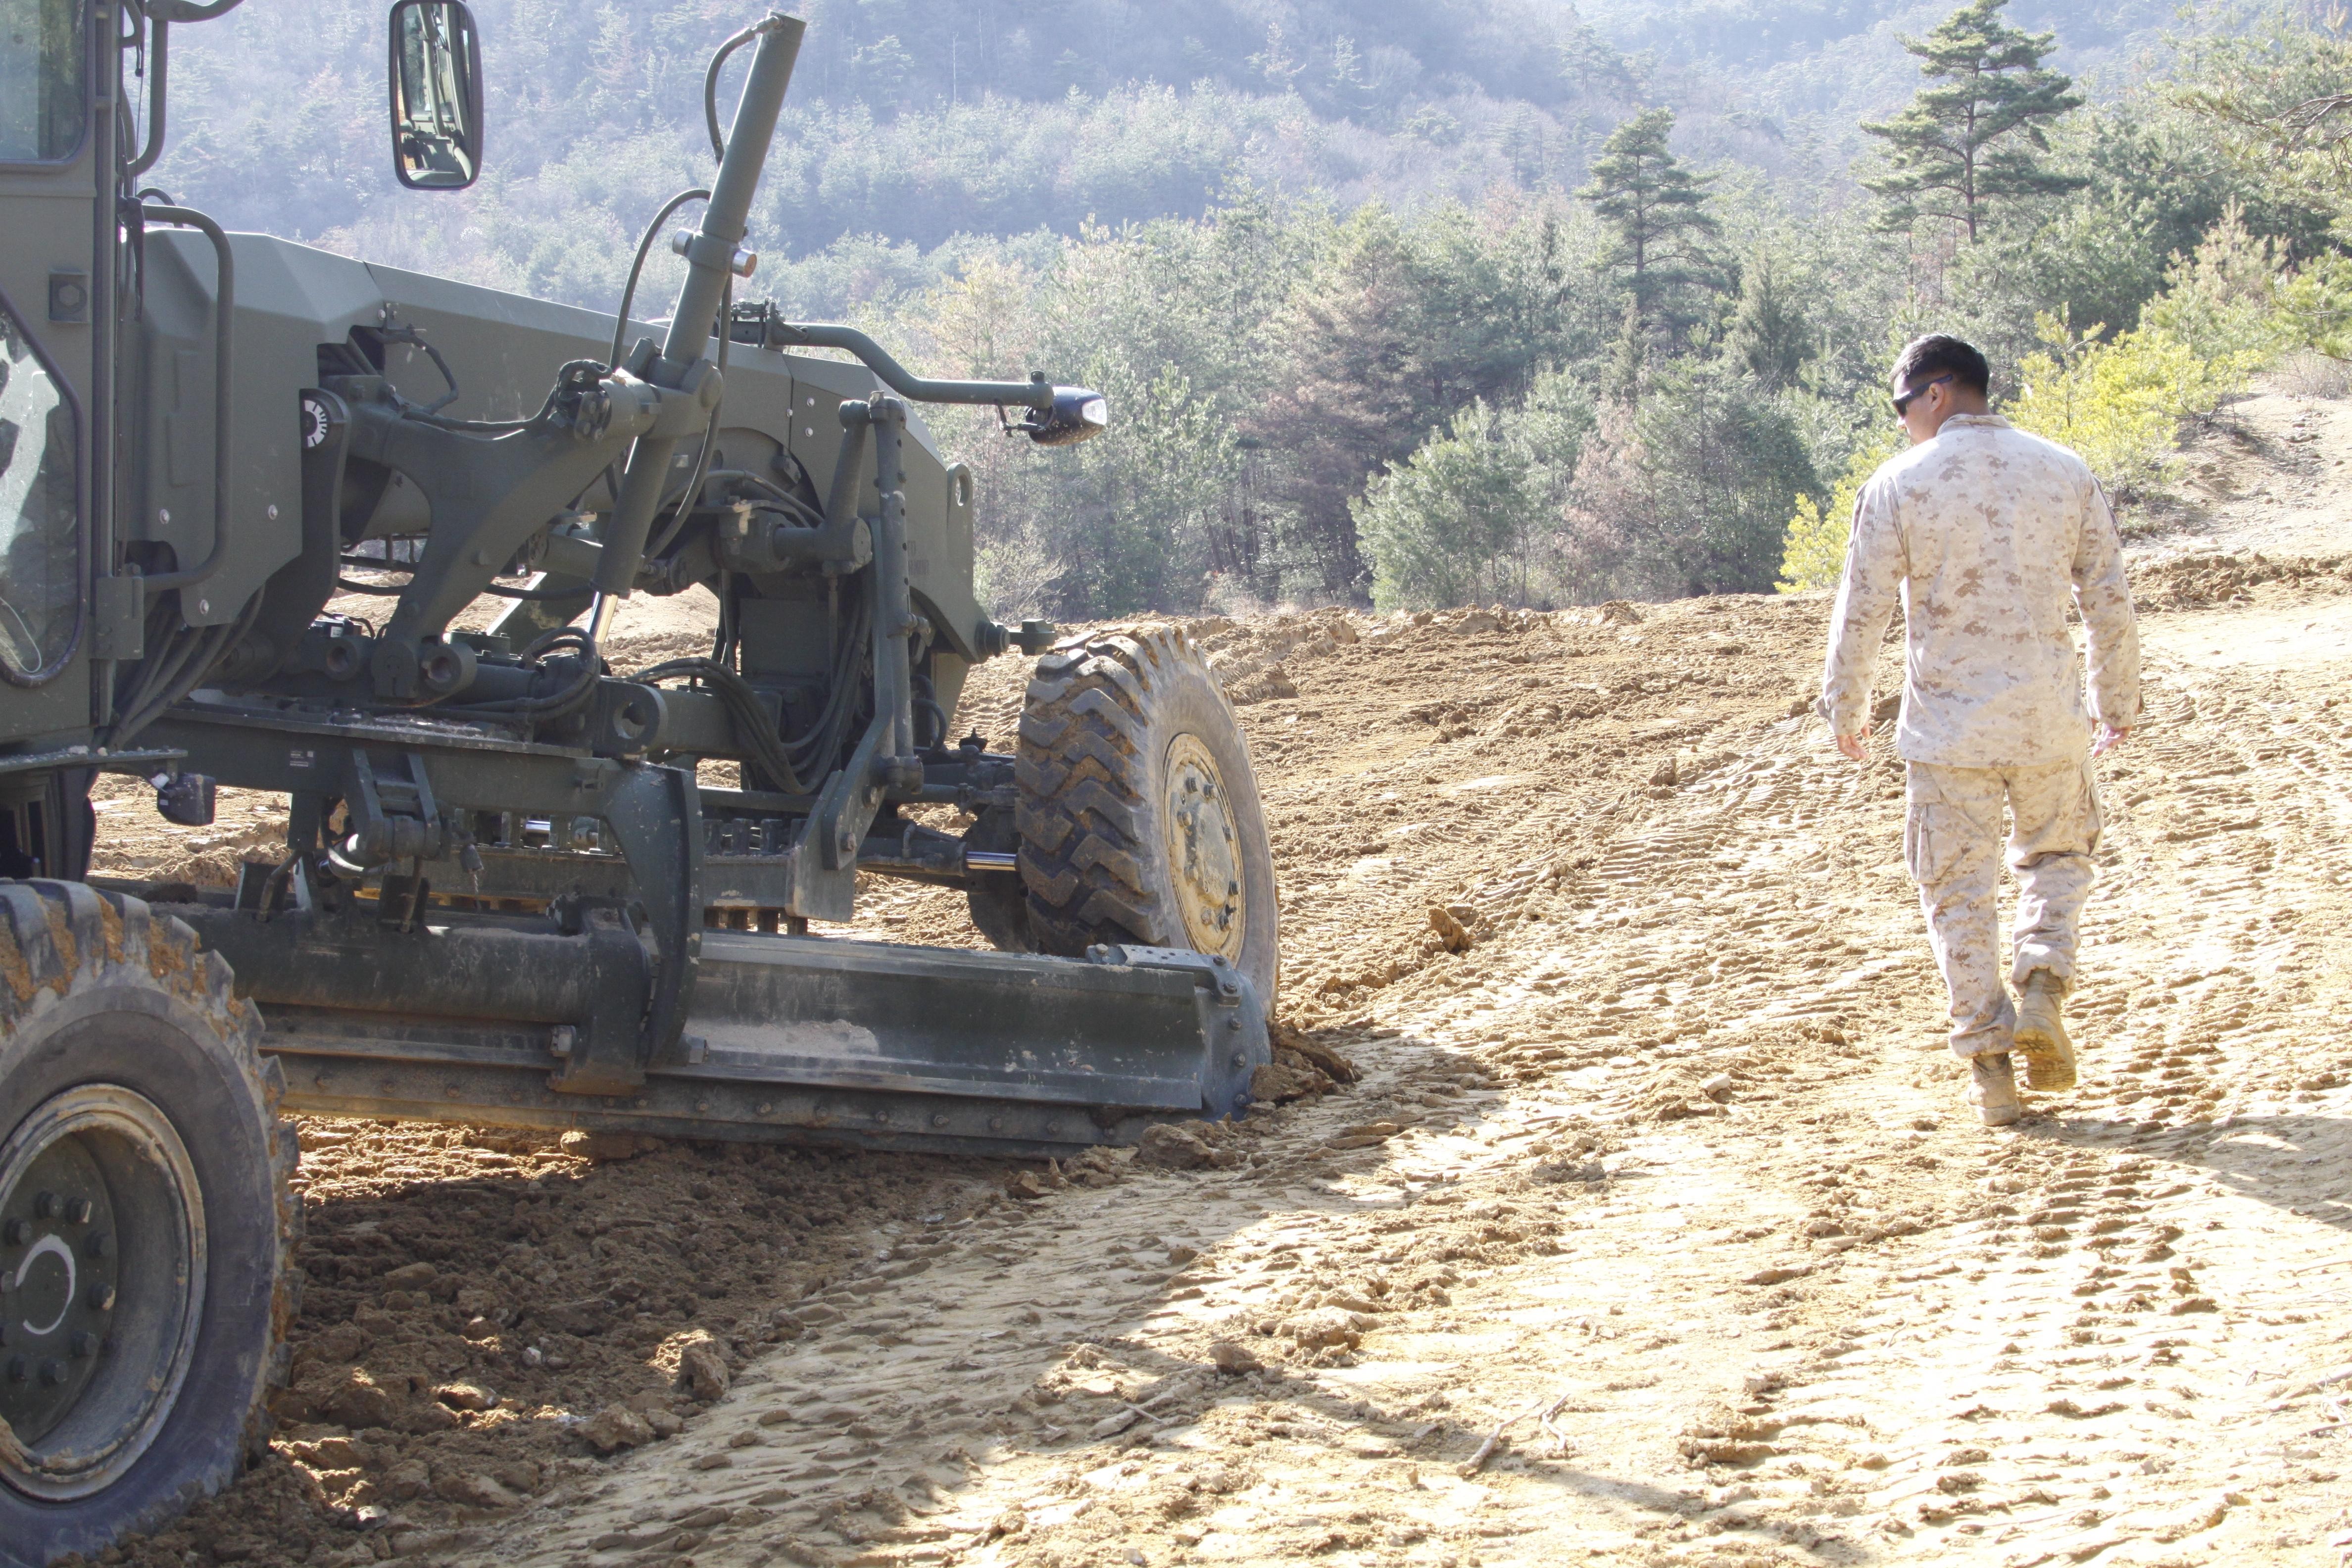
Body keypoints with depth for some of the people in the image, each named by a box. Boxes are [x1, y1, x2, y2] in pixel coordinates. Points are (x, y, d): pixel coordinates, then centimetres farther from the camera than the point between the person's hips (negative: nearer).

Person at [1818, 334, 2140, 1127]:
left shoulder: (1899, 483, -6)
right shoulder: (2064, 471, 3)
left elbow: (1862, 608, -4)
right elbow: (2109, 598, 5)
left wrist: (1845, 707, 10)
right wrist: (2118, 702, 17)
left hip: (1948, 724, -2)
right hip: (2050, 718, 2)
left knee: (1959, 890, 7)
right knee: (2057, 853, 22)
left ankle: (1988, 1058, 4)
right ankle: (2043, 987, -1)